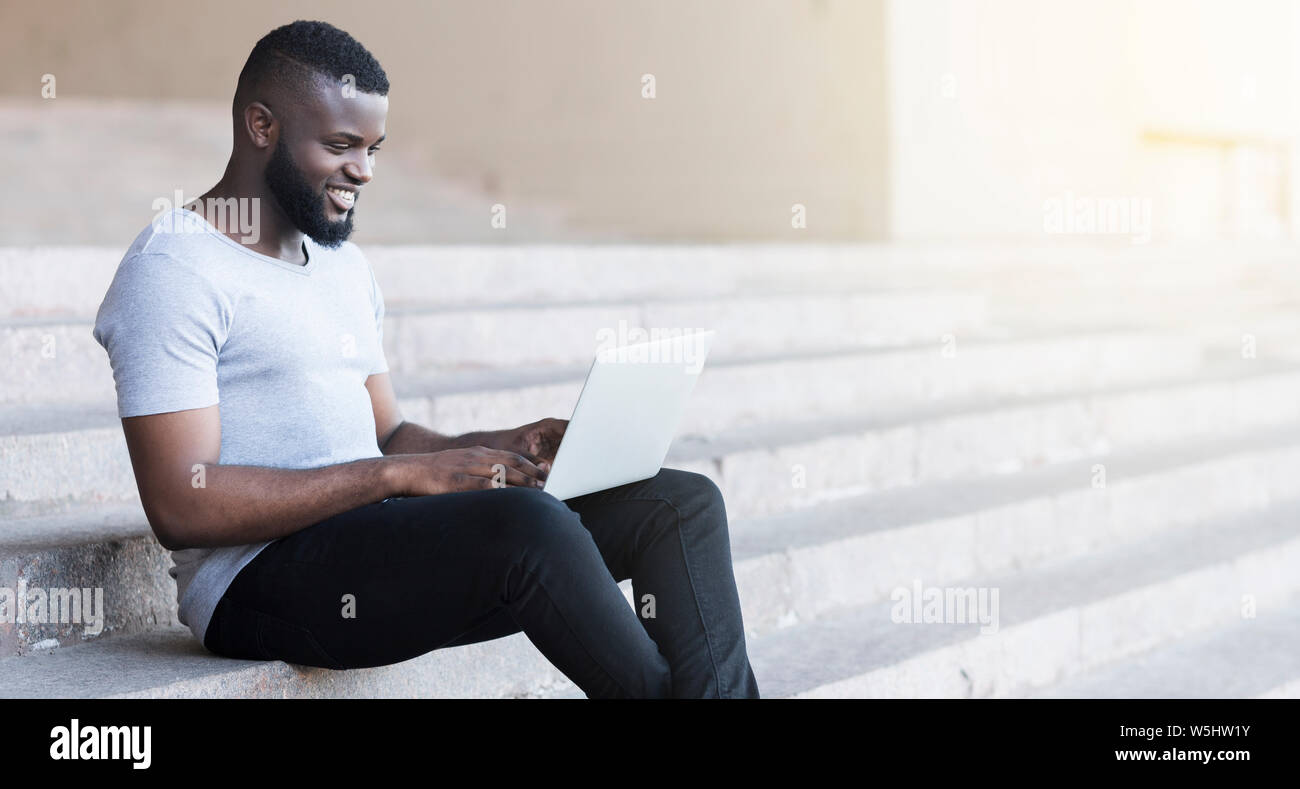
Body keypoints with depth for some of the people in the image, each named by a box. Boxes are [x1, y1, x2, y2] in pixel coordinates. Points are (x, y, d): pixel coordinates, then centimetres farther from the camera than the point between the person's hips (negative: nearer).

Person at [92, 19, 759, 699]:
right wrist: (401, 474, -20)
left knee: (681, 502, -4)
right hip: (263, 580, -8)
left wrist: (501, 446, 1)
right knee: (528, 523, -34)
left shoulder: (345, 264, 20)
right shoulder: (172, 269, -7)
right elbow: (180, 506, -17)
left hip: (383, 545, 9)